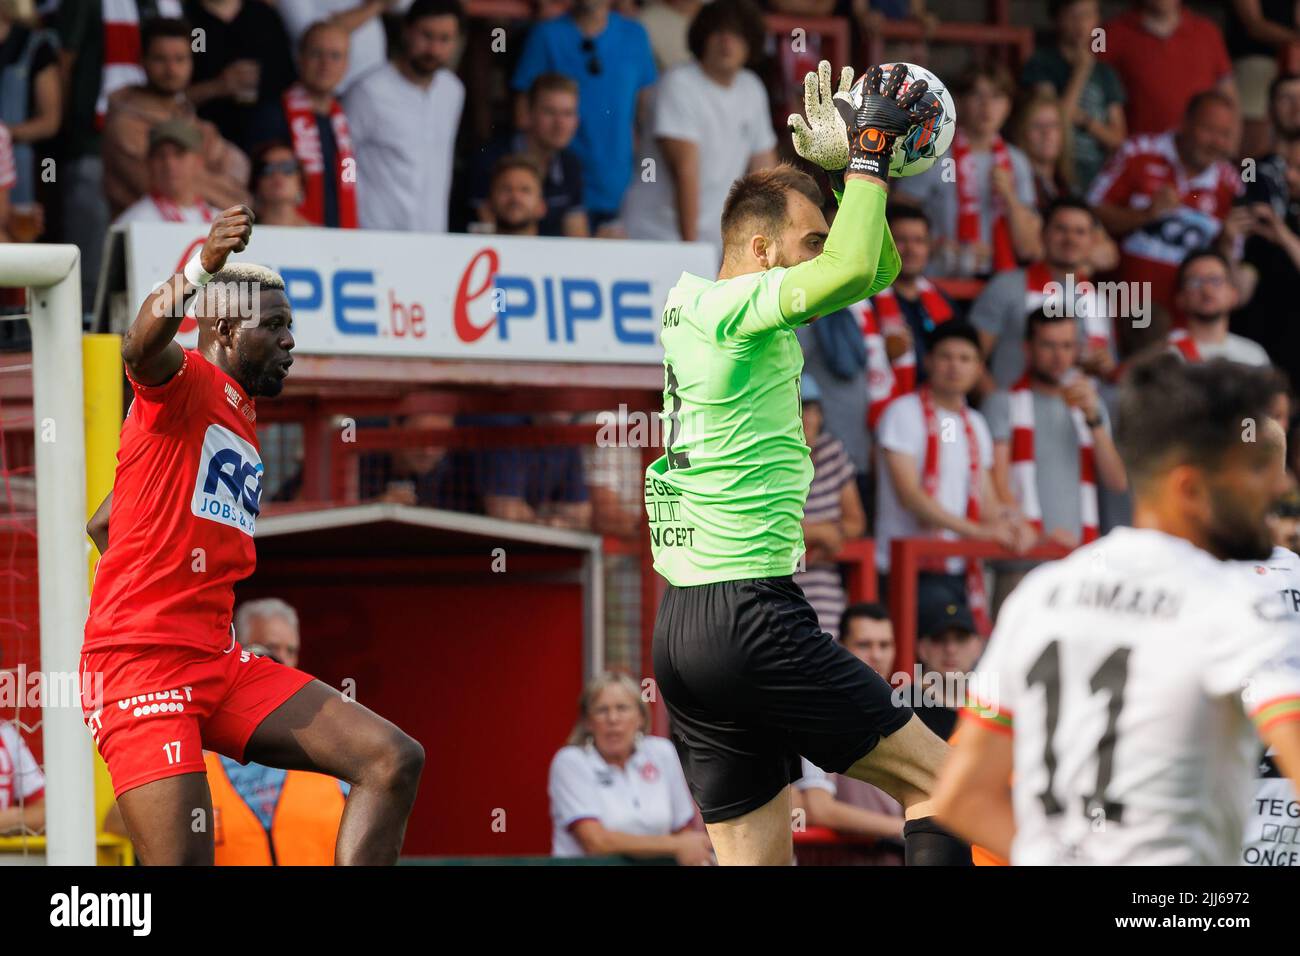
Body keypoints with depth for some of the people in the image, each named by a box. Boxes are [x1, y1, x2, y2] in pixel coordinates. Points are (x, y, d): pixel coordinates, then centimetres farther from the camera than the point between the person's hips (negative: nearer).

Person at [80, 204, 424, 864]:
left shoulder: (241, 419, 22)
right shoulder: (184, 381, -3)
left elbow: (103, 523, 33)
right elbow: (141, 345, -32)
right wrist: (199, 268, -49)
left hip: (217, 663, 9)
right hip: (138, 663, -9)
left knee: (394, 762, -2)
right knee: (182, 865, -19)